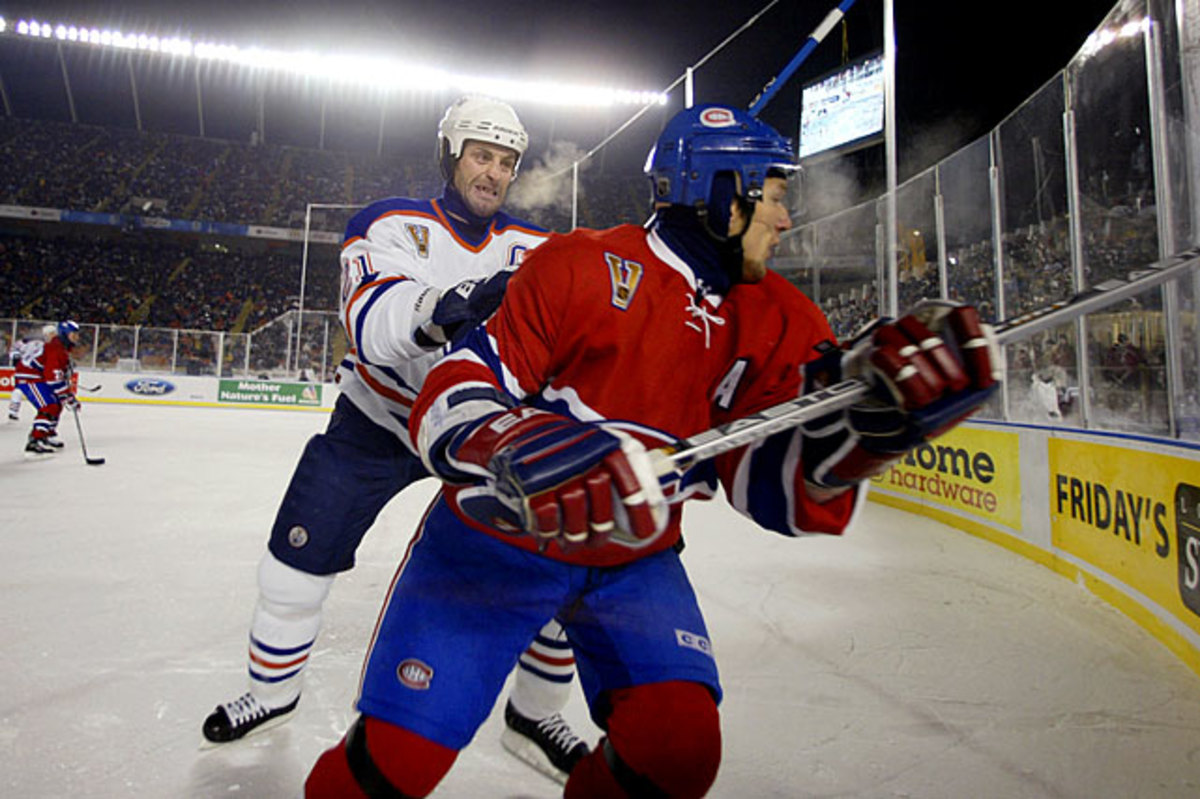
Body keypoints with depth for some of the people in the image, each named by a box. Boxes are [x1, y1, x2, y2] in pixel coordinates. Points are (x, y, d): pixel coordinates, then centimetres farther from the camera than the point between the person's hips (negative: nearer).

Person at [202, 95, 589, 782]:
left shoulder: (533, 248, -3)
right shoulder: (390, 222, -12)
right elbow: (372, 321, -32)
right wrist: (449, 308, -52)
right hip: (375, 423, -1)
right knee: (295, 568, 4)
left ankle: (536, 718, 17)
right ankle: (272, 694, 34)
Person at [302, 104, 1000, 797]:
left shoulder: (777, 323, -1)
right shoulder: (582, 267, -15)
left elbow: (776, 484, -10)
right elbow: (458, 389, -16)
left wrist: (869, 413, -28)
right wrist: (512, 447, -38)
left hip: (636, 563, 4)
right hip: (498, 538, -3)